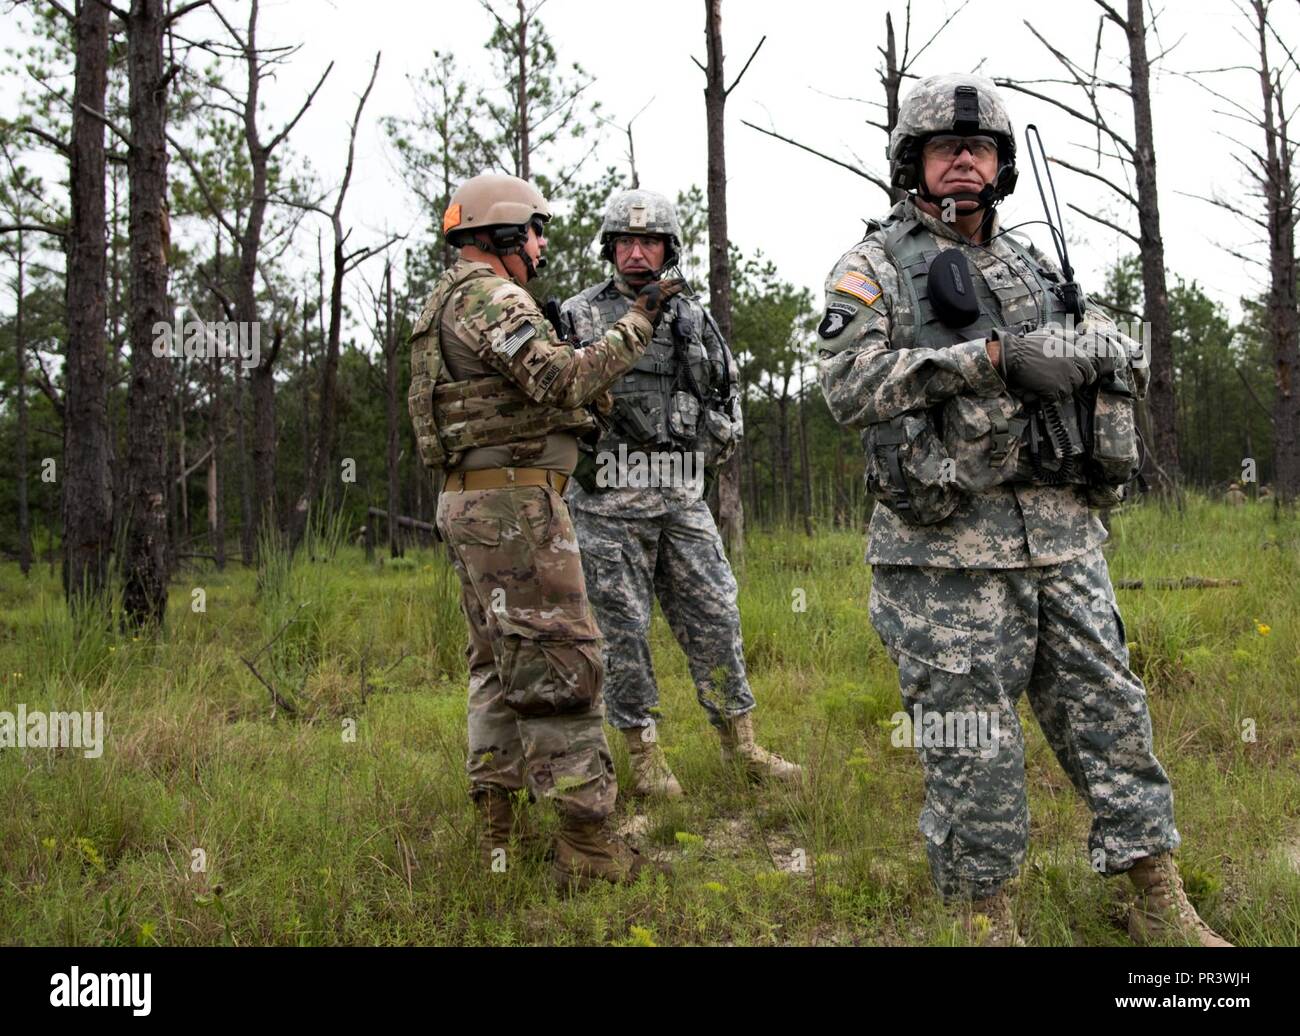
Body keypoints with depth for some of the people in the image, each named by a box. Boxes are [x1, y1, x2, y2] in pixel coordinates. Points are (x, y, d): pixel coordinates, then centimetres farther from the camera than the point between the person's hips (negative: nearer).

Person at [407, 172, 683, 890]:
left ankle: (496, 831, 21)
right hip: (514, 501, -11)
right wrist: (635, 324, -15)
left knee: (501, 667, 16)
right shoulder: (489, 297, -11)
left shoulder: (449, 304, 21)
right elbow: (564, 382, -21)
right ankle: (584, 846, -7)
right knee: (558, 666, -9)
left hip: (469, 502, 11)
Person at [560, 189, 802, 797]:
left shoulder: (693, 318, 11)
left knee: (714, 617, 5)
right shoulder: (578, 317, 2)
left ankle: (740, 745, 16)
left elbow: (727, 401, 18)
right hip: (609, 501, -3)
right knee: (624, 628, 2)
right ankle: (645, 756, 12)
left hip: (682, 498, 3)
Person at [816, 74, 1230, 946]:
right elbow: (849, 385, -13)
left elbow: (1127, 361, 18)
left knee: (1108, 708, 8)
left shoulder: (1034, 267, 19)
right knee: (970, 741, 0)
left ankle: (1162, 909, 19)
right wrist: (989, 357, -18)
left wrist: (1075, 350, -6)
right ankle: (984, 917, 15)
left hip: (1062, 534, 6)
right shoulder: (875, 268, 2)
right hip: (947, 546, -5)